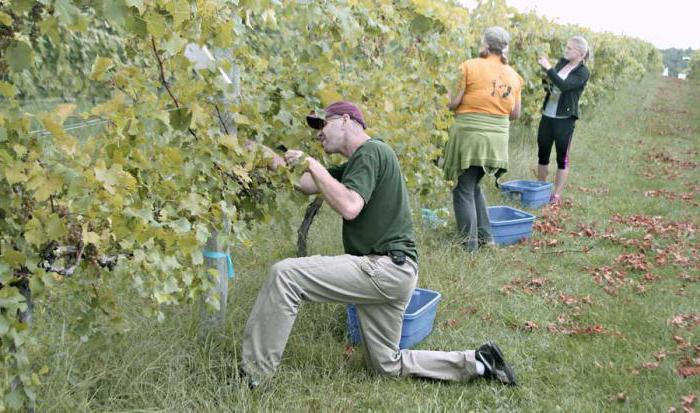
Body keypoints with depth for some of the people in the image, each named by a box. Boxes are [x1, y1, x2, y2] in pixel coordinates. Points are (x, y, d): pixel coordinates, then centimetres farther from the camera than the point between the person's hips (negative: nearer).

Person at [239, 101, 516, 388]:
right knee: (388, 365, 17)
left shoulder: (371, 151, -10)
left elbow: (349, 207, -24)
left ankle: (253, 376, -12)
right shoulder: (357, 162, 21)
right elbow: (308, 186, 16)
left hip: (385, 267, -11)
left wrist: (312, 164, -16)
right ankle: (477, 363, 18)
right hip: (385, 270, 11)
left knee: (285, 275, -18)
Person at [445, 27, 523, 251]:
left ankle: (470, 242, 5)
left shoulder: (470, 66, -6)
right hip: (497, 139, 6)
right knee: (474, 186, 23)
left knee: (464, 190, 6)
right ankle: (485, 235, 23)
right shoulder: (513, 75, 9)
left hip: (469, 134, -5)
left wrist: (449, 102, 14)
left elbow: (453, 103, -8)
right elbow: (515, 114, 12)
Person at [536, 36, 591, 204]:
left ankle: (556, 195, 7)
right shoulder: (562, 62, 9)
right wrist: (545, 79, -2)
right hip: (547, 115, 7)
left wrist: (548, 68, -26)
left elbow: (564, 85, -26)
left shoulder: (583, 72, -9)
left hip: (565, 119, -7)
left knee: (562, 157, 1)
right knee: (542, 154, 11)